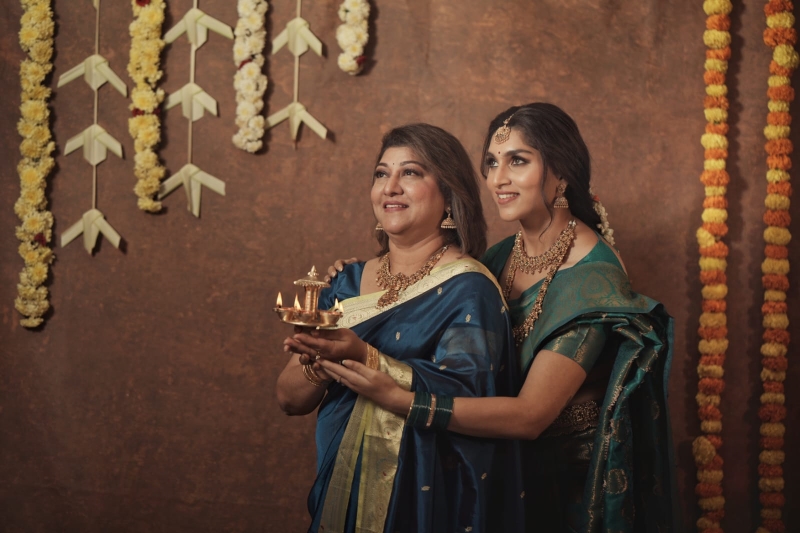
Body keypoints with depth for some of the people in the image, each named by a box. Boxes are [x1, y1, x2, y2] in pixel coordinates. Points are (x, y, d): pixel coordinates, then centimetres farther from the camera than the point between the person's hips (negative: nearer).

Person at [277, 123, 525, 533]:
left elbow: (461, 398, -22)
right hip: (341, 494, 5)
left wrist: (362, 358, -32)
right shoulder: (349, 282, 5)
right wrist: (317, 360, -19)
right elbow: (290, 399, 1)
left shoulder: (467, 290, -9)